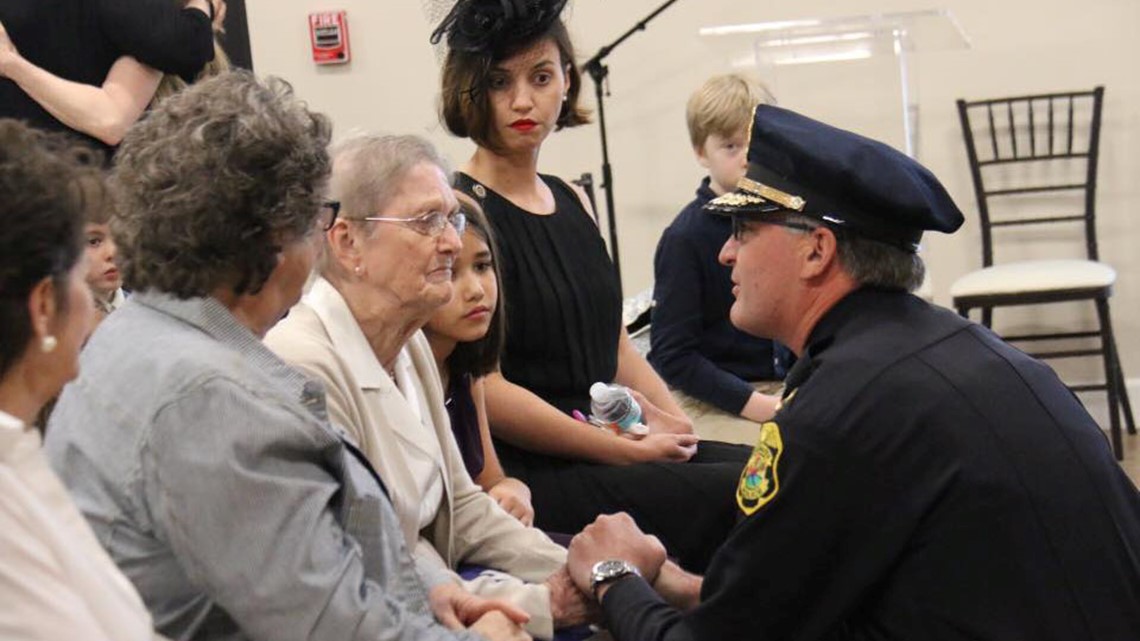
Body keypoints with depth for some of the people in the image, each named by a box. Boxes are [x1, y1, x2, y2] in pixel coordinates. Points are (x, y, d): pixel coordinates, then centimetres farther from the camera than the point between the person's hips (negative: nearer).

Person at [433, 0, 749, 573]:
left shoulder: (571, 202, 16)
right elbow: (484, 388, -15)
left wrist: (672, 422, 2)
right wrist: (630, 453, -13)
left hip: (618, 448, 8)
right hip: (525, 476, -8)